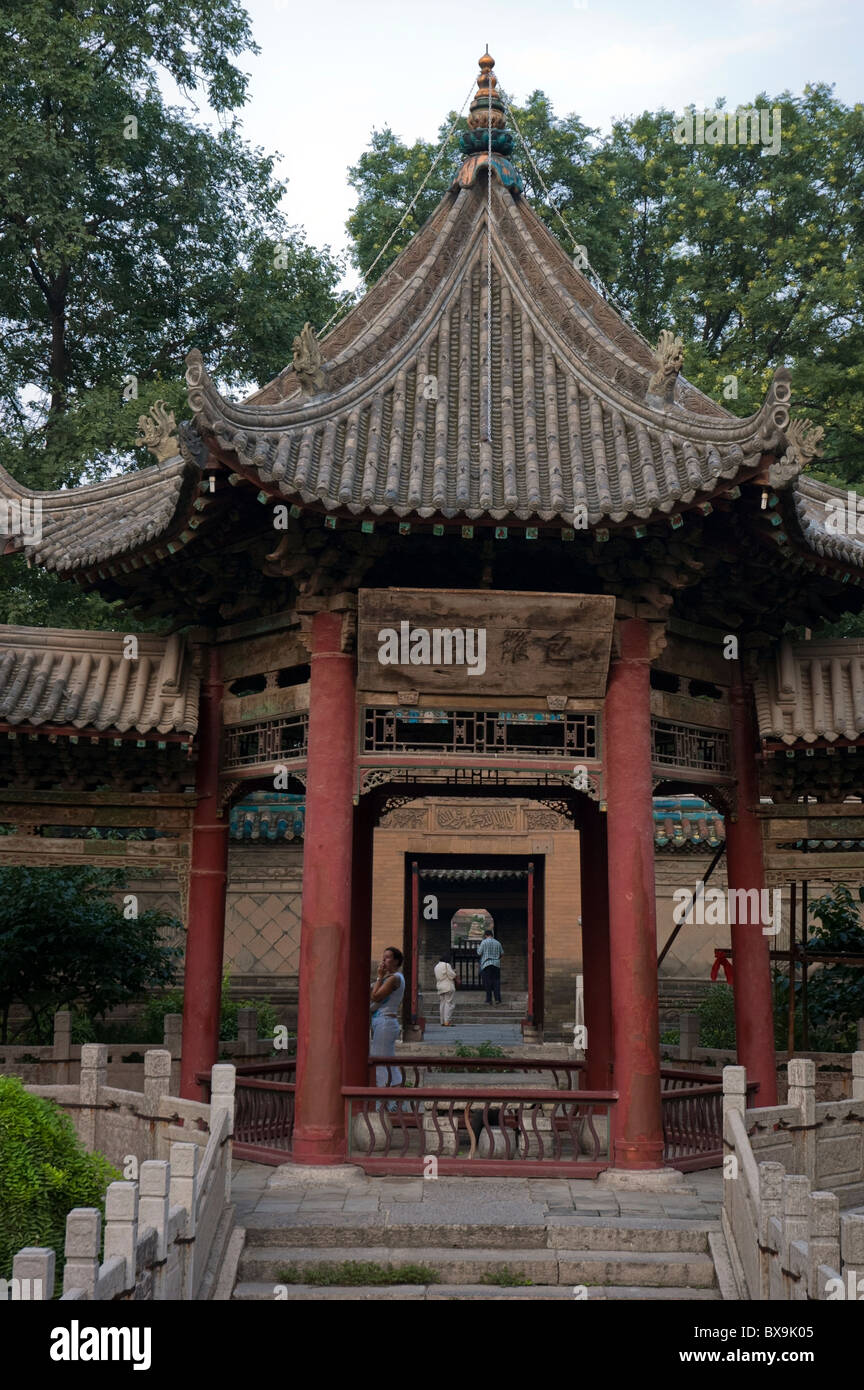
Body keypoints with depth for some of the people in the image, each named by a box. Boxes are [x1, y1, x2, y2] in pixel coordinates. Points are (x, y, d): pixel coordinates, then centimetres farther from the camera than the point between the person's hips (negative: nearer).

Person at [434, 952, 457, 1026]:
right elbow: (452, 975, -12)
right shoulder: (447, 965, -11)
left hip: (440, 987, 8)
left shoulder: (436, 966, 14)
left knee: (442, 1004, 8)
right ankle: (447, 1021, -13)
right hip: (448, 987, -8)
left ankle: (443, 1021, 6)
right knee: (449, 1003, -6)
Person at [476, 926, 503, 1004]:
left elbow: (479, 953, -5)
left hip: (486, 964, -3)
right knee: (496, 982, 6)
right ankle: (497, 998, 1)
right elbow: (502, 953, 13)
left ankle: (489, 1000, 1)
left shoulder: (484, 942, -5)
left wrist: (478, 947, 15)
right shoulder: (498, 943, 7)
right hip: (496, 965, 3)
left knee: (488, 982, 0)